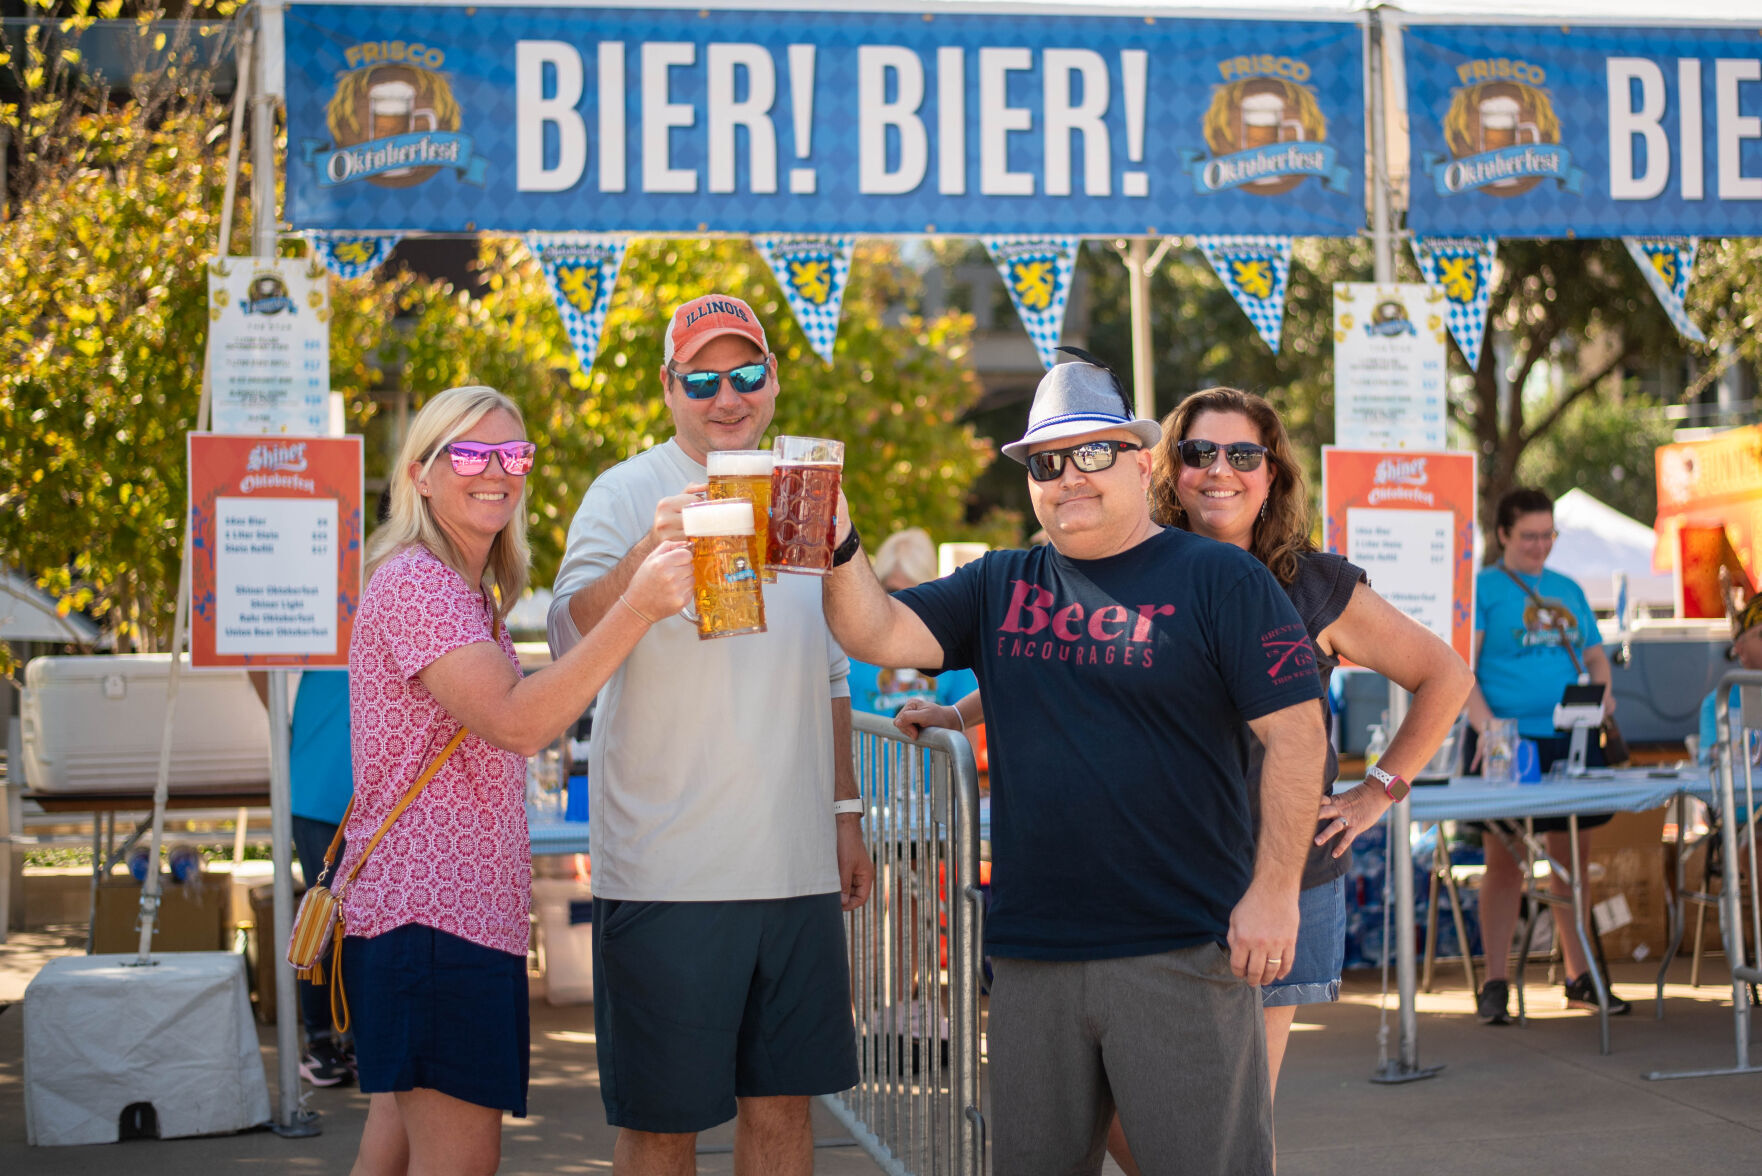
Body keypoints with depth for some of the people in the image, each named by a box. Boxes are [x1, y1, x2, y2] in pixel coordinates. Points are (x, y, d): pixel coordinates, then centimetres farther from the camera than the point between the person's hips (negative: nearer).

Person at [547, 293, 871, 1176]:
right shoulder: (629, 494, -5)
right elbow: (570, 640, -21)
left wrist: (845, 816, 20)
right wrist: (648, 553, -38)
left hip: (796, 864, 5)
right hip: (669, 869, -5)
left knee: (782, 1104, 10)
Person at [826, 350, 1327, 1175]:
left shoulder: (1218, 580, -2)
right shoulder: (999, 588, 13)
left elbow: (1296, 735, -7)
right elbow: (878, 633, 3)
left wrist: (1274, 892, -12)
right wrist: (837, 548, -16)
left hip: (1181, 952, -5)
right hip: (1032, 953, 5)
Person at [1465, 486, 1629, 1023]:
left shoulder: (1568, 591, 17)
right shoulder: (1480, 587, 0)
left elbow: (1595, 656, 20)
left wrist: (1604, 693, -2)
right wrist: (1484, 724, -23)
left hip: (1571, 738, 5)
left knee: (1573, 857, 8)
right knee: (1503, 858, -3)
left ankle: (1580, 977, 17)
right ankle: (1495, 983, 2)